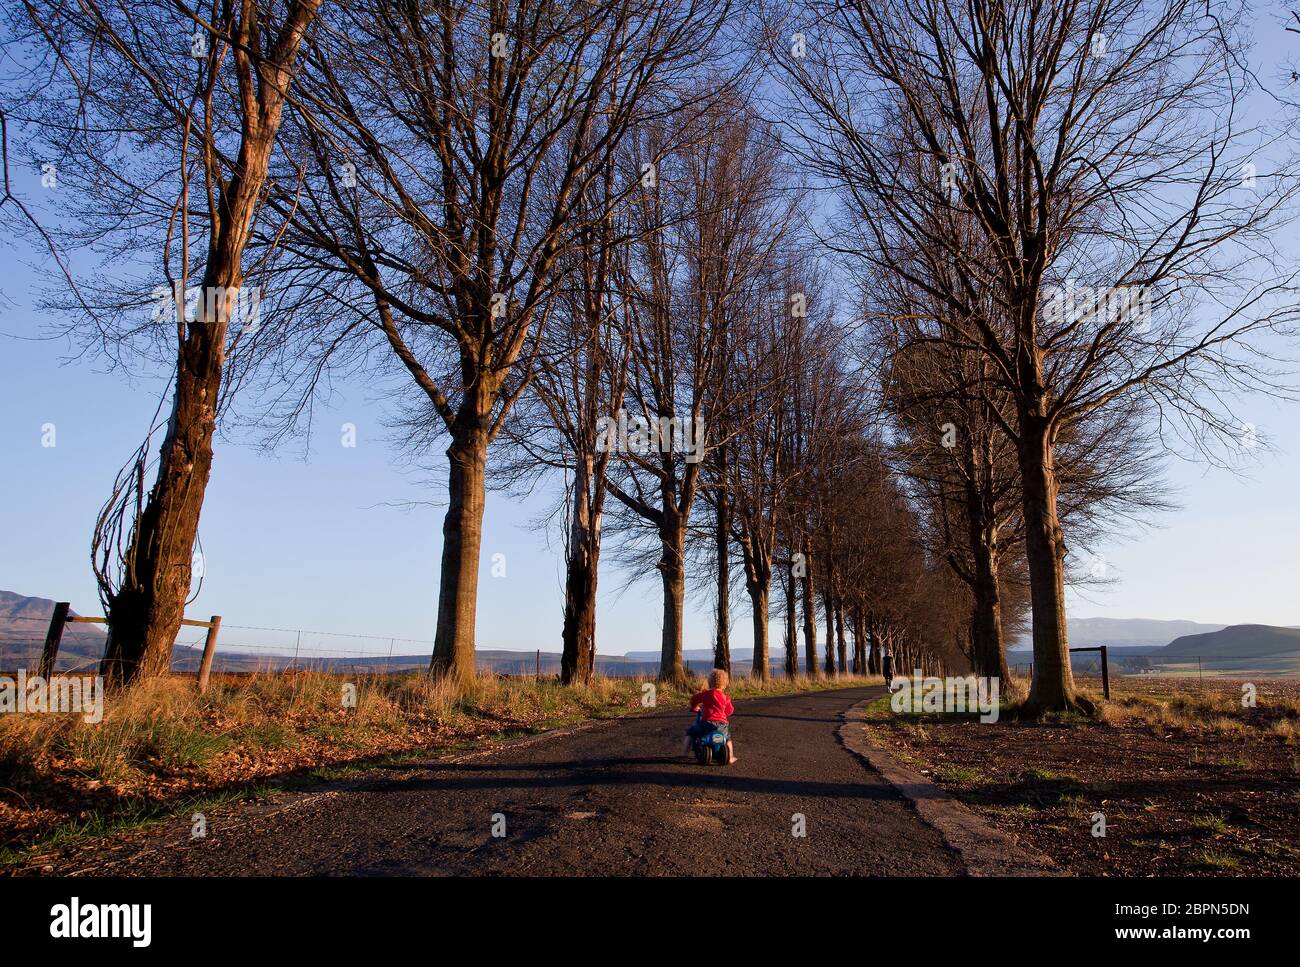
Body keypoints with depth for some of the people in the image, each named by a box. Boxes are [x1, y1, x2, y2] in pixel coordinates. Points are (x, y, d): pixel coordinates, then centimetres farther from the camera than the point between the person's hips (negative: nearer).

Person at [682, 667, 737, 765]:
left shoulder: (706, 694, -1)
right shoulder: (725, 697, 7)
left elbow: (694, 699, 10)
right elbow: (729, 711, 16)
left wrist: (695, 708, 31)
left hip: (707, 723, -3)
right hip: (721, 725, 3)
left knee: (690, 733, 18)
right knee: (727, 737, 35)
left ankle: (684, 754, 10)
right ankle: (730, 757, 31)